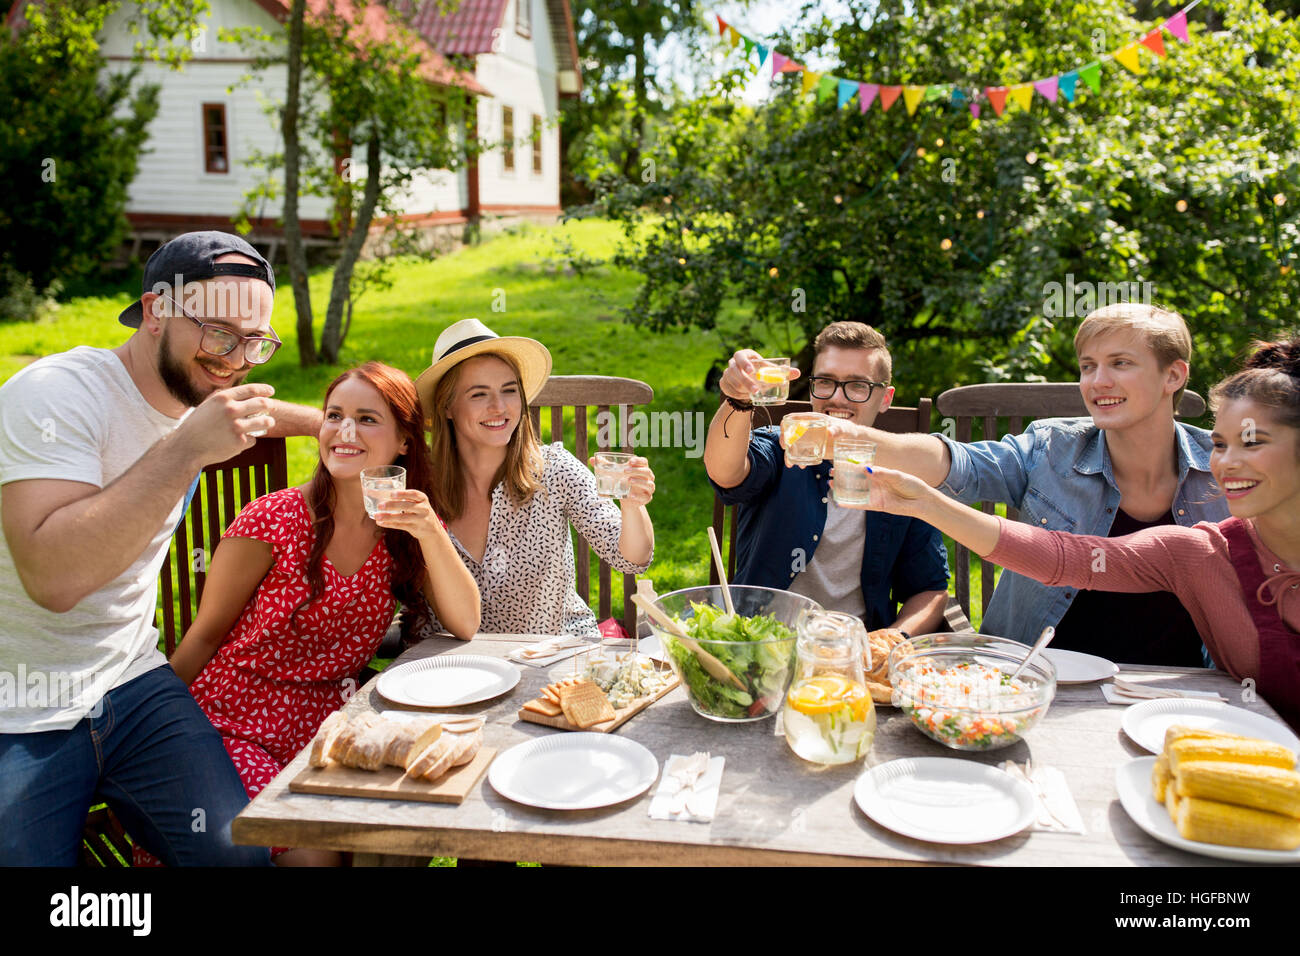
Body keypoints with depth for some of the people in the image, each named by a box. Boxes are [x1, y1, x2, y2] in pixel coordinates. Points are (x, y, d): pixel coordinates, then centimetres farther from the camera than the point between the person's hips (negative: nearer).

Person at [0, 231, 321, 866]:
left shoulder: (193, 400, 5)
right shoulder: (57, 393, -17)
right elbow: (52, 576, -30)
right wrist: (186, 448, -31)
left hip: (133, 687, 5)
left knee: (242, 849, -12)